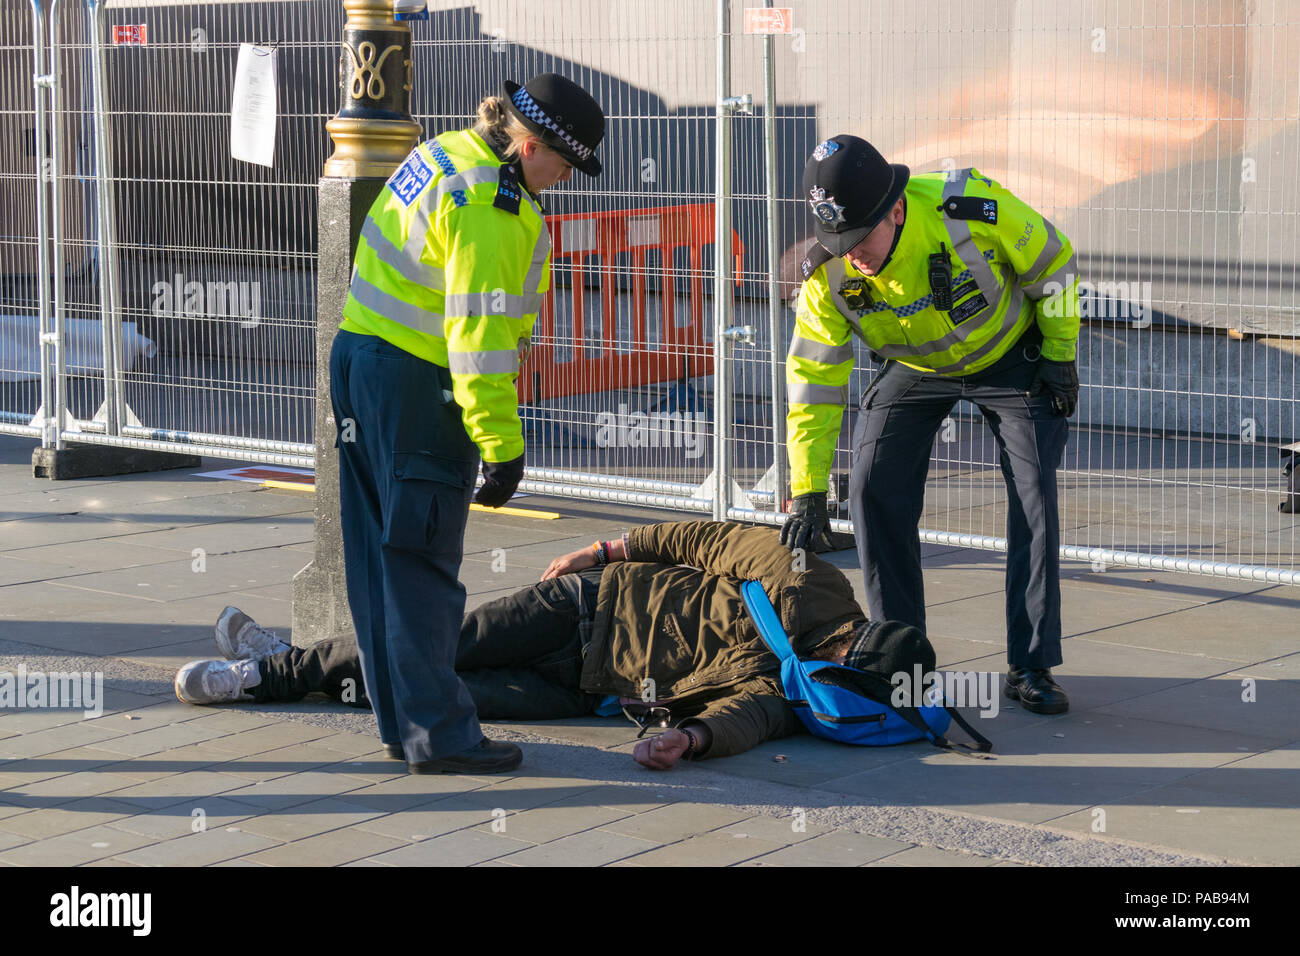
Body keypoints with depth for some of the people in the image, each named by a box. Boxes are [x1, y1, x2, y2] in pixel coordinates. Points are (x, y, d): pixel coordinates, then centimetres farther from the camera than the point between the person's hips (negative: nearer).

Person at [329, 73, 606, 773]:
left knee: (379, 553, 13)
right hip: (414, 387, -10)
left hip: (360, 358, 10)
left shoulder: (443, 154, 12)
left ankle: (399, 717, 22)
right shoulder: (487, 207, -20)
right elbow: (478, 333, -23)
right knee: (422, 565, -5)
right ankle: (438, 735, 1)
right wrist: (502, 445, -19)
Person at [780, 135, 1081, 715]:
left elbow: (1051, 263, -17)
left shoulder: (974, 208, -36)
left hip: (1009, 354, -2)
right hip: (915, 369, 2)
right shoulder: (828, 274, -27)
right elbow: (813, 378, -20)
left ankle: (1031, 667, -2)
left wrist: (1060, 355, -10)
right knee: (874, 492, -9)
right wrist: (807, 491, -22)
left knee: (1035, 495, -11)